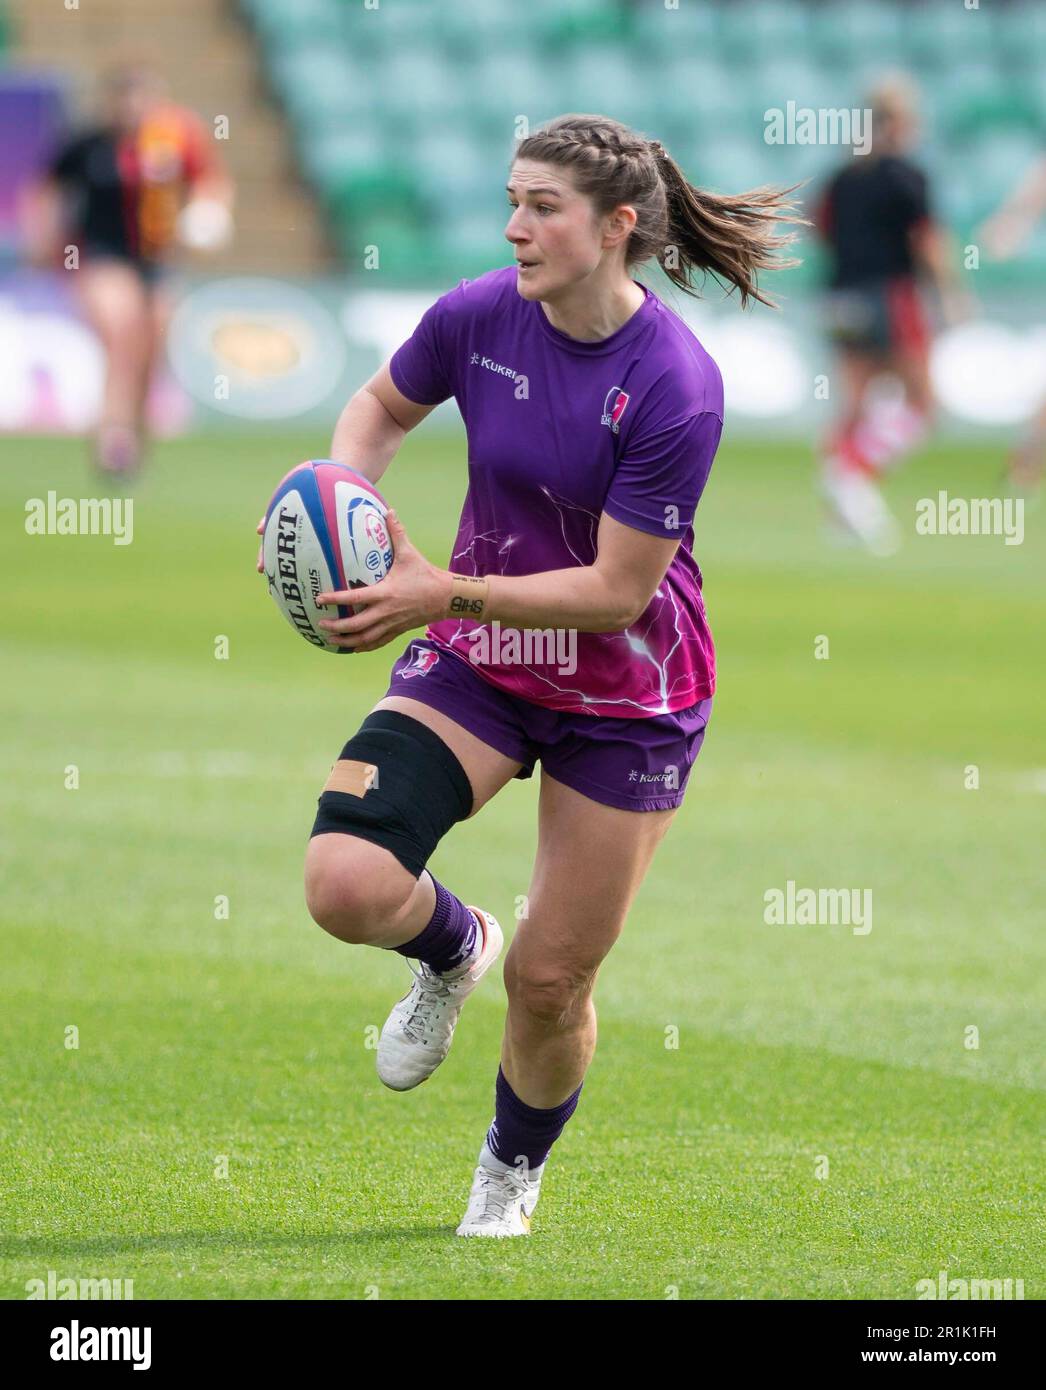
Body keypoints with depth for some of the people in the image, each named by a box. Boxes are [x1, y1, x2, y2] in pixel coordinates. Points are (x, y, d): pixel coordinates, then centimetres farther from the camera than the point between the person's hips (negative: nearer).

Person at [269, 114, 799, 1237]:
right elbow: (383, 405, 11)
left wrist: (443, 594, -28)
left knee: (551, 981, 4)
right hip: (479, 658, 3)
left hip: (626, 699, -3)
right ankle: (453, 945, 16)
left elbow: (617, 591, -23)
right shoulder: (477, 318, -12)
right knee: (343, 884, -21)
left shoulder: (676, 386, -25)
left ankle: (511, 1172, 36)